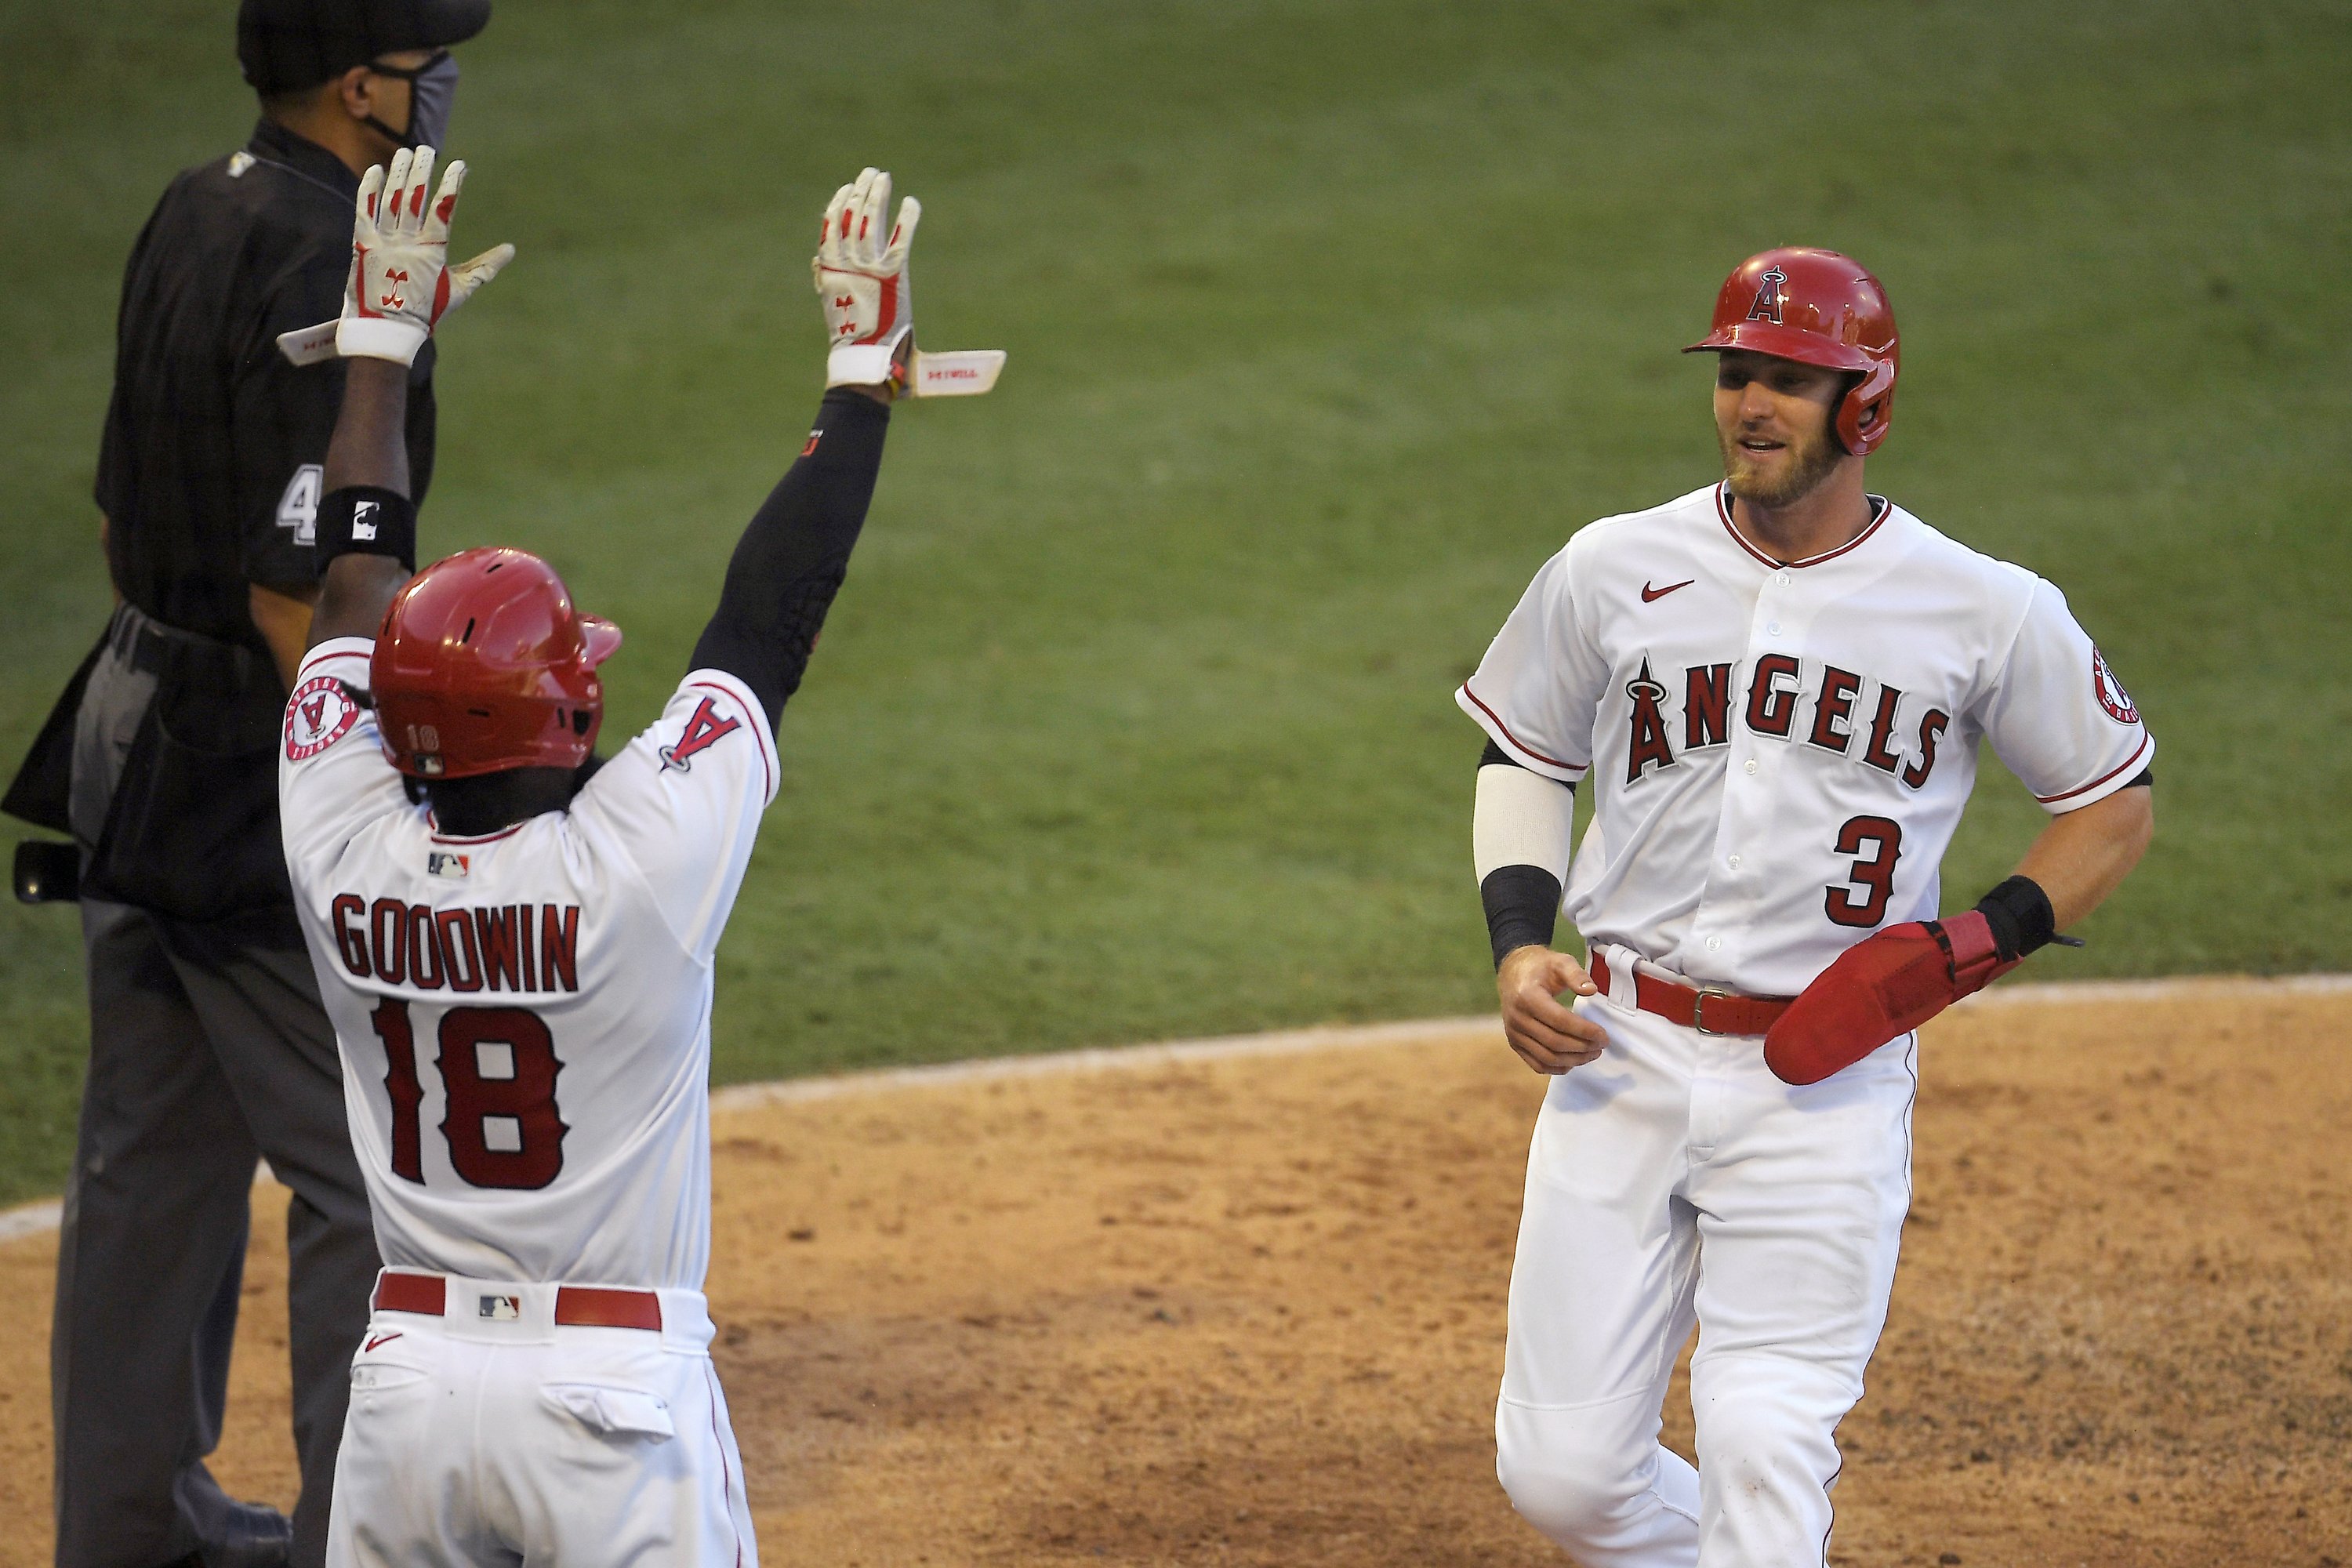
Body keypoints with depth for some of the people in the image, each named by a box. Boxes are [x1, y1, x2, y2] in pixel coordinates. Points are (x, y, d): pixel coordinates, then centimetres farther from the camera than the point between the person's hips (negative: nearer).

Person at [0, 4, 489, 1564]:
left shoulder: (190, 216, 8)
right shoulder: (334, 267, -21)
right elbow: (296, 590, -23)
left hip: (138, 722, 10)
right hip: (265, 777, -10)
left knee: (156, 1146, 17)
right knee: (374, 1171, -2)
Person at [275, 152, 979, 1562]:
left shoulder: (344, 851, -5)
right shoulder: (642, 858, -15)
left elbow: (358, 577, 10)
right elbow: (772, 617, -5)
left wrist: (384, 334, 21)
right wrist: (865, 364, 6)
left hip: (408, 1381, 4)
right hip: (619, 1397, -4)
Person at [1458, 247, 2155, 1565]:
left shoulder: (1987, 611, -3)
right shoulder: (1614, 570, 2)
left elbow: (2119, 803, 7)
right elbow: (1524, 760, 17)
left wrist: (1972, 947, -8)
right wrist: (1519, 946, 0)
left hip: (1829, 1077, -2)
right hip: (1626, 1059, 3)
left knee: (1762, 1447, -12)